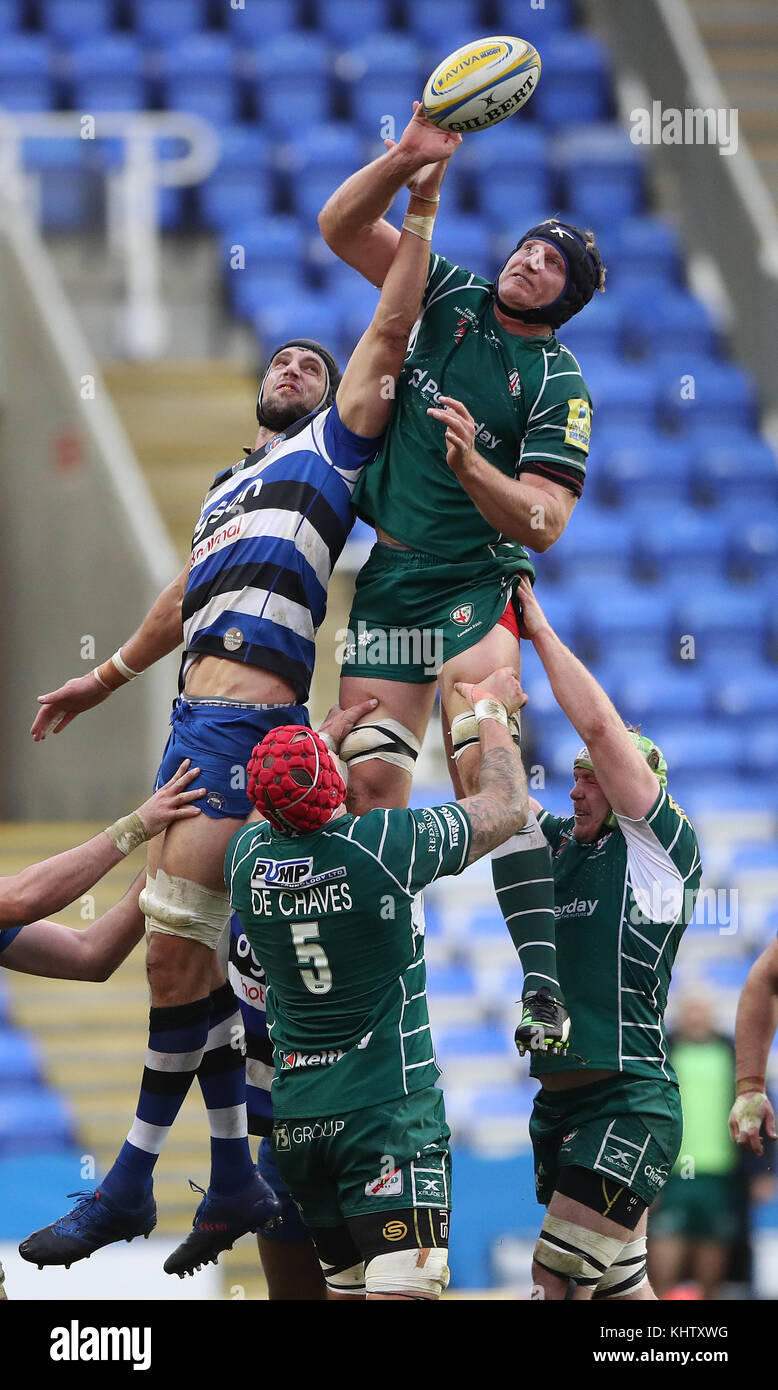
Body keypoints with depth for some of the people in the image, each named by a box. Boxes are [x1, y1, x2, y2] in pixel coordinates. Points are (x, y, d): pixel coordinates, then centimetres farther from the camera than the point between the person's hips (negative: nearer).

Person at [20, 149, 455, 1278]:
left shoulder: (335, 442, 9)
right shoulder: (229, 483, 29)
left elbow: (389, 331, 0)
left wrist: (422, 199, 0)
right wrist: (109, 677, 47)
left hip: (254, 719, -8)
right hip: (195, 716, 8)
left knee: (177, 951, -11)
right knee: (185, 954, 6)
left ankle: (134, 1180, -6)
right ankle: (236, 1180, 12)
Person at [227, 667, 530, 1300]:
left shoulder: (247, 856, -1)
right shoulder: (386, 844, -15)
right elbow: (506, 807, 0)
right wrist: (491, 708, 16)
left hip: (296, 1117, 6)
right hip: (388, 1105, -6)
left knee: (347, 1282, 16)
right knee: (403, 1286, -14)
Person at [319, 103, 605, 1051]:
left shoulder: (558, 384, -5)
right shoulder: (451, 299, 7)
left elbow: (544, 523, -12)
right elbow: (342, 226, 2)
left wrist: (471, 465, -28)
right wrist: (409, 158, -14)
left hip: (477, 588, -5)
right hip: (386, 584, 5)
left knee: (486, 771, -22)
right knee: (370, 781, -3)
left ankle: (542, 983, -27)